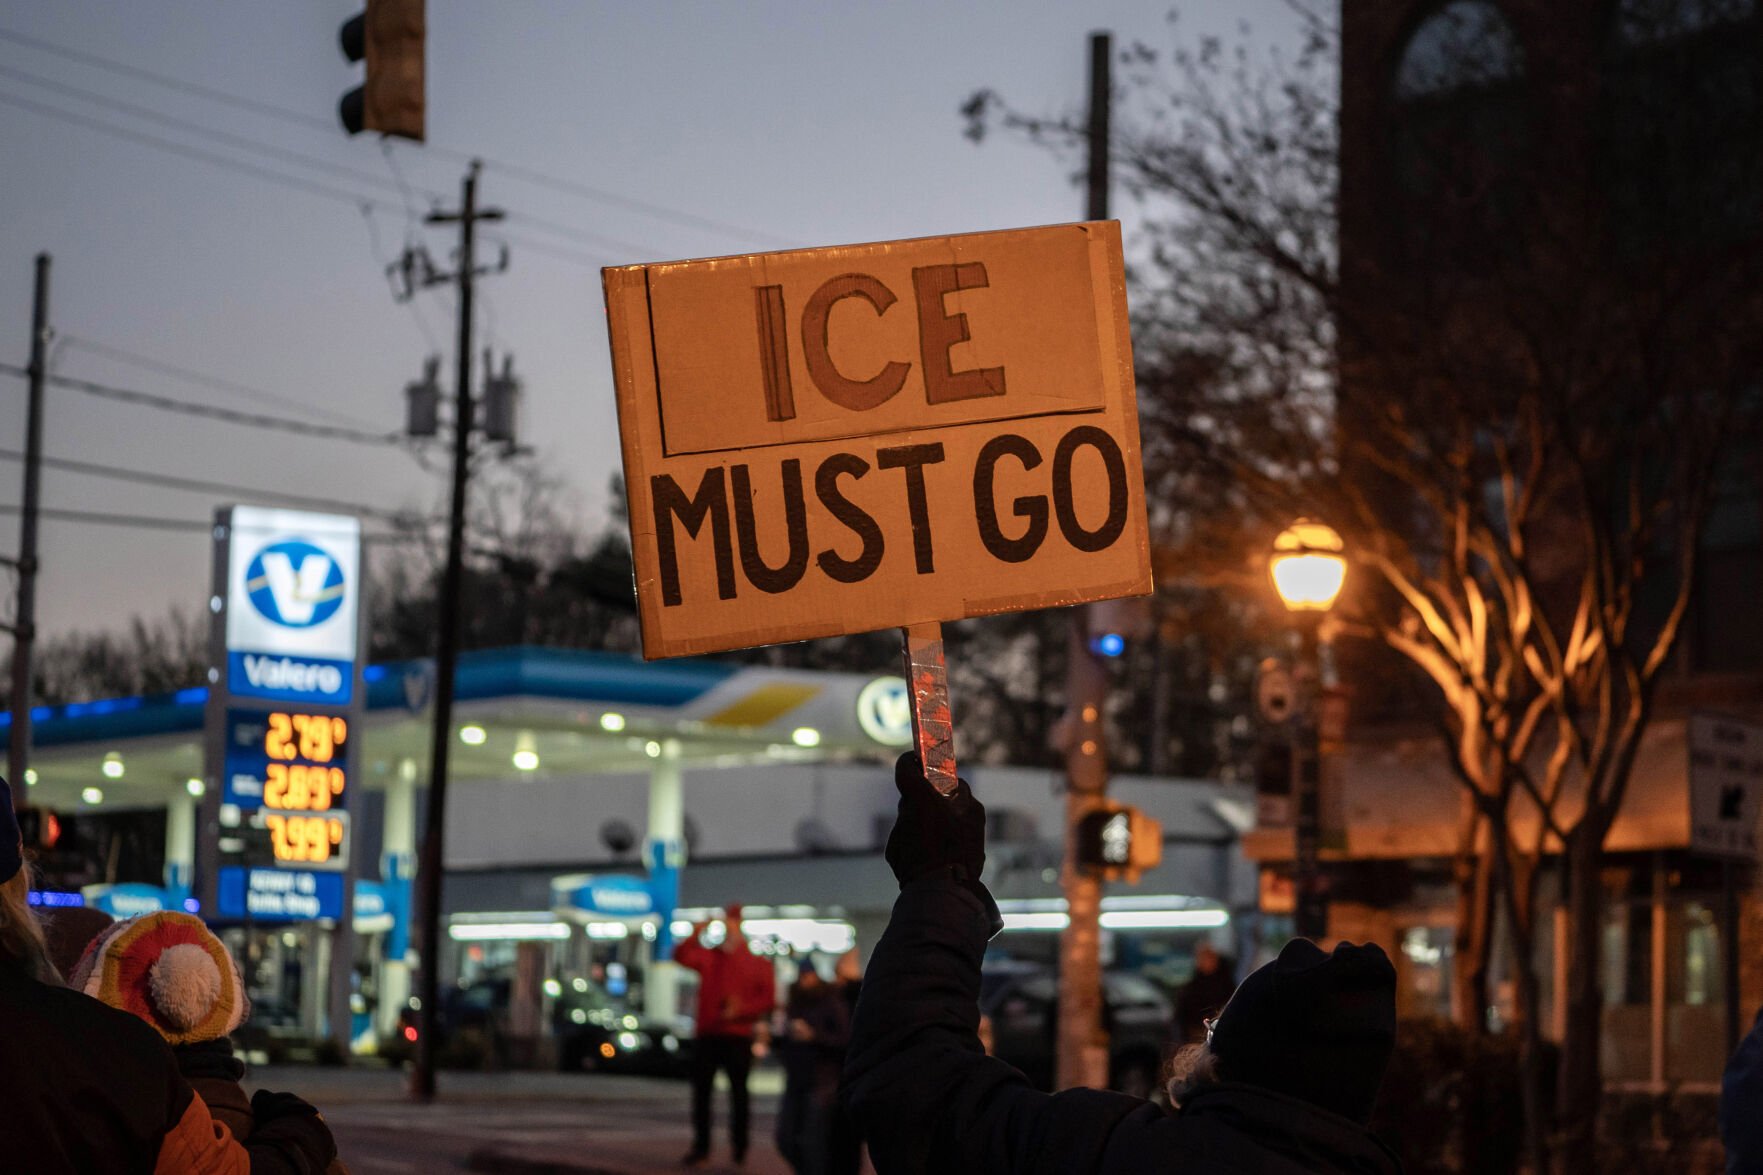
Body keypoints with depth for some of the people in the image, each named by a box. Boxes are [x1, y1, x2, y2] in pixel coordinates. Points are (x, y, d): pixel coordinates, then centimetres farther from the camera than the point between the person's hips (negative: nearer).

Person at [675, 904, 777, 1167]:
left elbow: (768, 1001, -1)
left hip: (738, 1038, -2)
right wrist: (695, 935, -17)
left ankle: (739, 1147, 11)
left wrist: (742, 1010, -14)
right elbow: (681, 956, -3)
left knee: (738, 1092, 3)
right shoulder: (708, 957, 11)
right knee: (701, 1091, 3)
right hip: (707, 1036, 2)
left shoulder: (759, 965, 5)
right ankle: (701, 1147, 8)